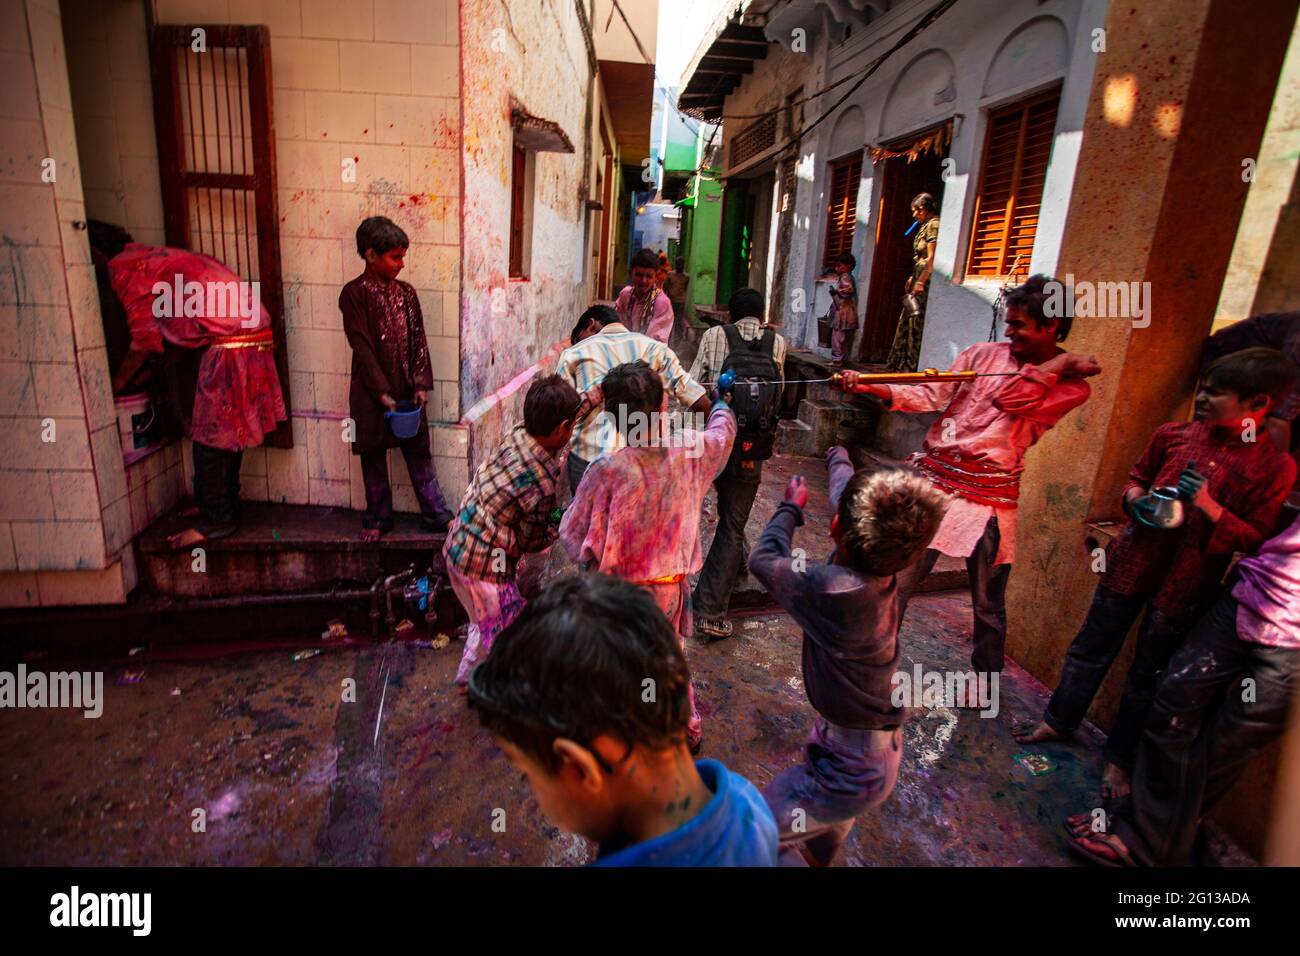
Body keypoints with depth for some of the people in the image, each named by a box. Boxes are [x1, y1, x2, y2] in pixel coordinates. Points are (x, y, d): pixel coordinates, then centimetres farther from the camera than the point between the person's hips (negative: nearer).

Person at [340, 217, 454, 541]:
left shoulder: (406, 293, 5)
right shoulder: (353, 294, -9)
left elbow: (418, 341, 3)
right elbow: (362, 347, -13)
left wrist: (421, 384, -5)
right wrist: (382, 393, -16)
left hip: (407, 390, 3)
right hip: (371, 392, -3)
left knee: (420, 453, 9)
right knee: (373, 457, 10)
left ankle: (436, 514, 17)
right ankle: (377, 518, 24)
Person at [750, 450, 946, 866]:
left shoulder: (832, 590, -37)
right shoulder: (880, 557, -15)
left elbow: (762, 560, -18)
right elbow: (846, 489, 6)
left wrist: (791, 507, 0)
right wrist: (838, 458, 28)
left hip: (854, 769, -8)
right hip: (880, 738, 9)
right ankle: (819, 854, 62)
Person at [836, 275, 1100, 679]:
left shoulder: (1071, 385, 0)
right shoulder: (984, 353, 8)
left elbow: (1012, 400, -18)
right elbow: (931, 397, 1)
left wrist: (1059, 363, -10)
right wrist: (869, 387, -10)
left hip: (988, 499, -1)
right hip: (933, 479, 2)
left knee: (988, 603, 13)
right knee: (896, 582, 4)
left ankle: (986, 676, 39)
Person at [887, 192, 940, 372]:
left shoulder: (933, 225, -10)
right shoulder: (925, 226, 19)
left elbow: (931, 258, -19)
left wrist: (920, 282, -24)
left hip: (925, 283, -10)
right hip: (919, 281, 10)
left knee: (917, 325, -9)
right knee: (908, 323, 12)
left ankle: (912, 368, -6)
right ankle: (903, 365, 19)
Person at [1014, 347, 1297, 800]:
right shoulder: (1174, 434, -2)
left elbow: (1255, 538, -7)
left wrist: (1206, 505, -23)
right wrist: (1136, 500, -9)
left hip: (1183, 586, -2)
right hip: (1131, 563, 3)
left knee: (1147, 676, 12)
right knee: (1091, 649, 15)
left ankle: (1118, 760, 29)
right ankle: (1059, 721, 34)